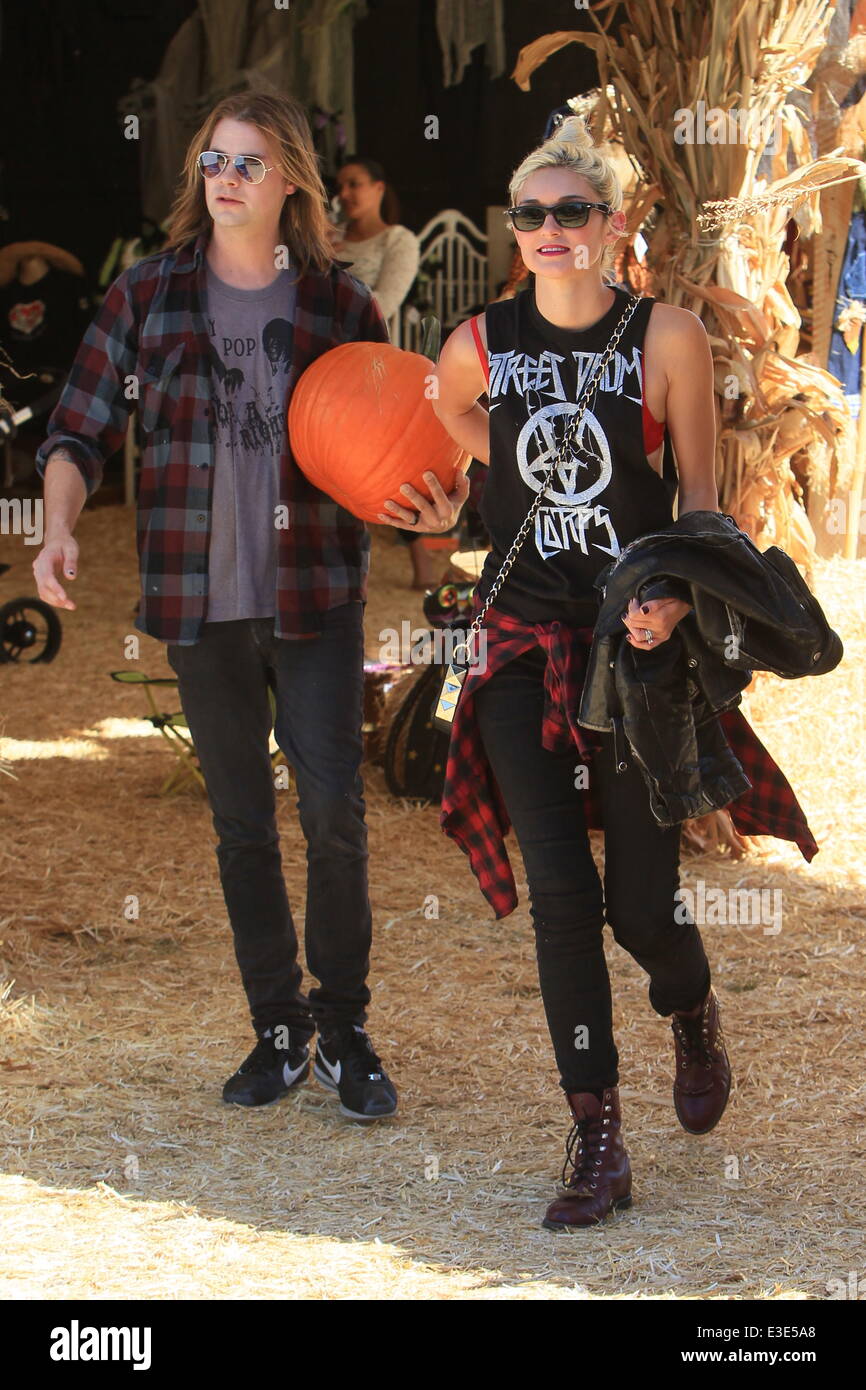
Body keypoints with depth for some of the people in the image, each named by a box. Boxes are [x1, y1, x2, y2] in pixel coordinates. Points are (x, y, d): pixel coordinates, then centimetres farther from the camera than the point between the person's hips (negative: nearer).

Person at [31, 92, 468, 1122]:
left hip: (315, 599, -1)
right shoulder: (148, 294, 2)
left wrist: (424, 504, -14)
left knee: (334, 811, -7)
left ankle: (343, 1028, 7)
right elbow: (80, 430, 4)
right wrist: (59, 527, -14)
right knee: (242, 823, 9)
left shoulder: (340, 304, 1)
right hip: (200, 603, 1)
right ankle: (278, 1029, 19)